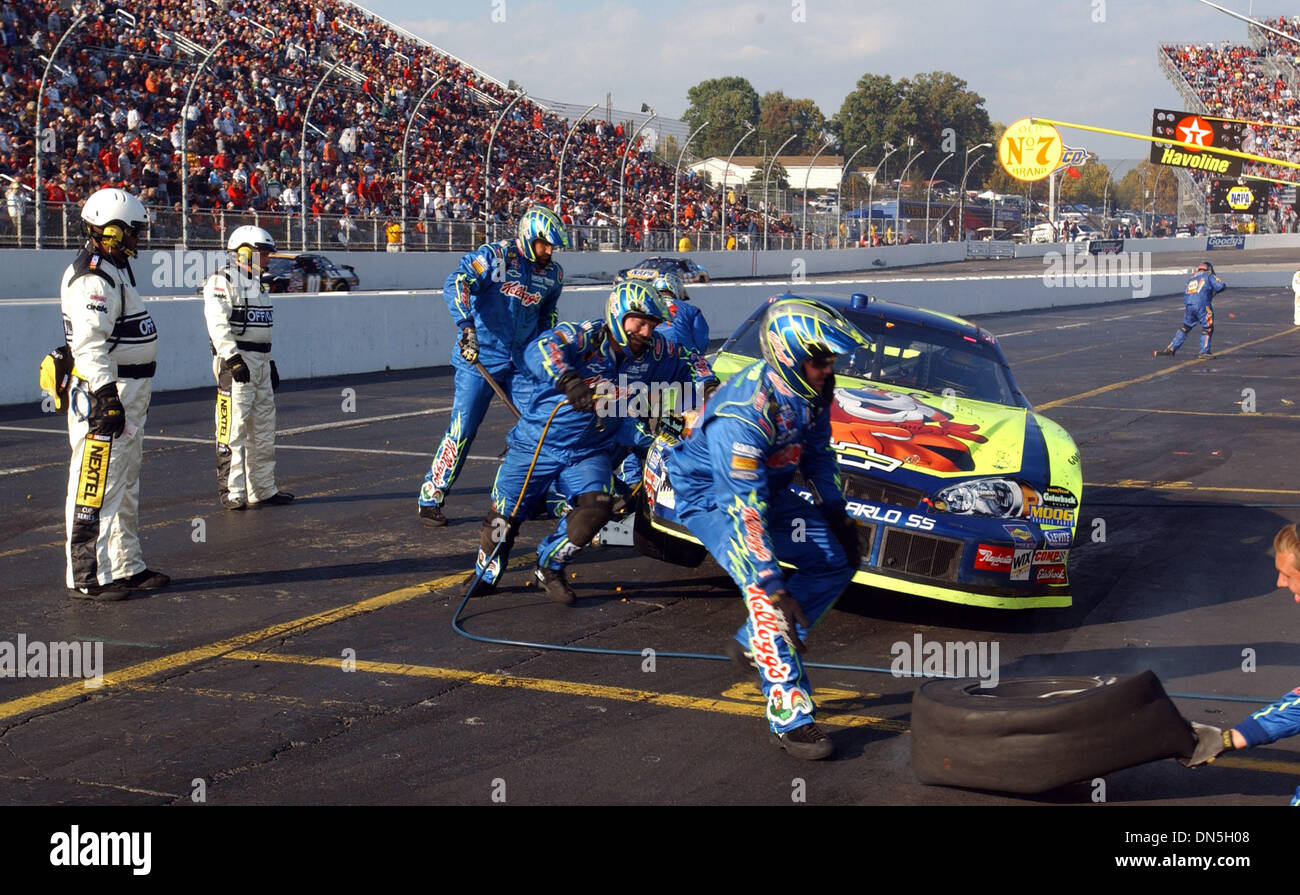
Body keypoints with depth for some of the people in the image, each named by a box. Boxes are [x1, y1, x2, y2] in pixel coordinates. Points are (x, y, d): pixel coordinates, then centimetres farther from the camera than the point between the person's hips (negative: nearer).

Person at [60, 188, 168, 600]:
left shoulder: (113, 270, 17)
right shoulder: (92, 279, -17)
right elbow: (89, 345, -26)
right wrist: (107, 395, -31)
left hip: (127, 397, 11)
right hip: (103, 396, -11)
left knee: (125, 485, 18)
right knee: (97, 489, -8)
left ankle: (127, 566, 28)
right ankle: (86, 578, -4)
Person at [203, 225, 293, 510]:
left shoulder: (257, 284, 21)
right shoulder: (222, 282, -9)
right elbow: (219, 325, -19)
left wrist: (269, 362, 26)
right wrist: (233, 358, -26)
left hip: (260, 362, 9)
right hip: (235, 363, -9)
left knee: (264, 429, 12)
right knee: (234, 429, -9)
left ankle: (262, 489, 19)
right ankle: (231, 492, -7)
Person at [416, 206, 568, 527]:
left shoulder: (553, 274, 7)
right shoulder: (494, 256, -12)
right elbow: (455, 285, -26)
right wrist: (467, 326, -37)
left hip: (522, 362, 5)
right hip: (480, 357, -5)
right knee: (462, 430, -7)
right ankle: (431, 499, 5)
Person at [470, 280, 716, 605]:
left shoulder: (652, 352, -4)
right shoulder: (586, 336, -22)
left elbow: (688, 359, 13)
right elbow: (539, 349, -40)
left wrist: (708, 384, -7)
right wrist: (569, 381, -56)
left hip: (590, 452, 4)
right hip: (537, 443, -4)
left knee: (597, 507, -20)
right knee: (505, 515, 1)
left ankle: (549, 568, 4)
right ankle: (486, 573, 30)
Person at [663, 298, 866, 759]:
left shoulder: (813, 389, -13)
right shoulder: (742, 414, -36)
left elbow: (818, 452, 8)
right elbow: (744, 510, -36)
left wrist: (835, 514, 7)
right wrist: (773, 585, -35)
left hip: (767, 485, 8)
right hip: (711, 496, -8)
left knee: (837, 560, 1)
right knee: (765, 594, -24)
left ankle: (753, 643, 13)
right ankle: (790, 718, -20)